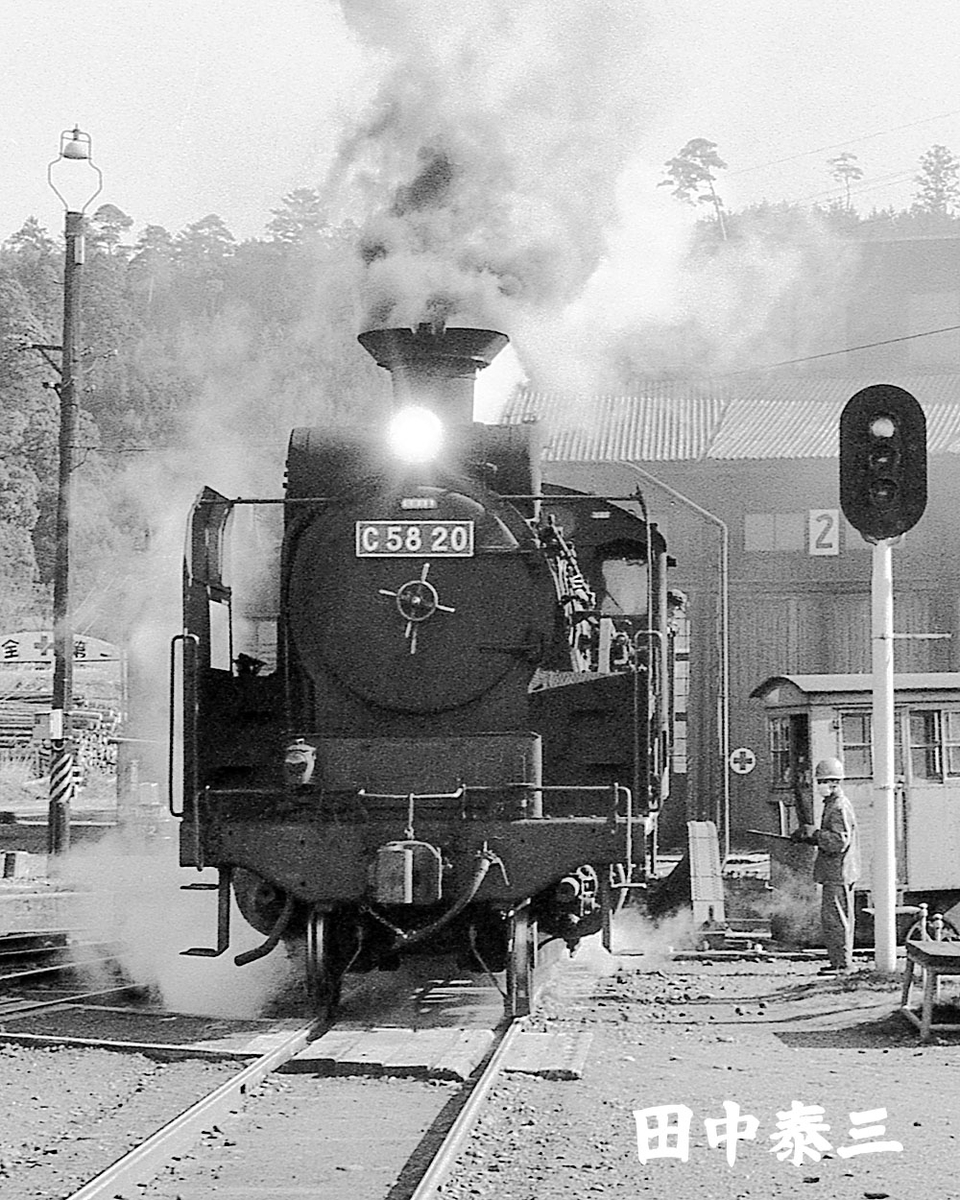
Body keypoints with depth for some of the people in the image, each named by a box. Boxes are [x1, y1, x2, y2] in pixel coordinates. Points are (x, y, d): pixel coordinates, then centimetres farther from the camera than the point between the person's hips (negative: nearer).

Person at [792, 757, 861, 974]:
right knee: (834, 918, 14)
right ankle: (839, 961, 19)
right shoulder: (832, 805, 17)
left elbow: (840, 842, -25)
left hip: (838, 873, -11)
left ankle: (842, 963, -6)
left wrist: (814, 833, -19)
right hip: (835, 873, 11)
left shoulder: (840, 808, -16)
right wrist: (808, 836, 13)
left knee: (834, 917, -8)